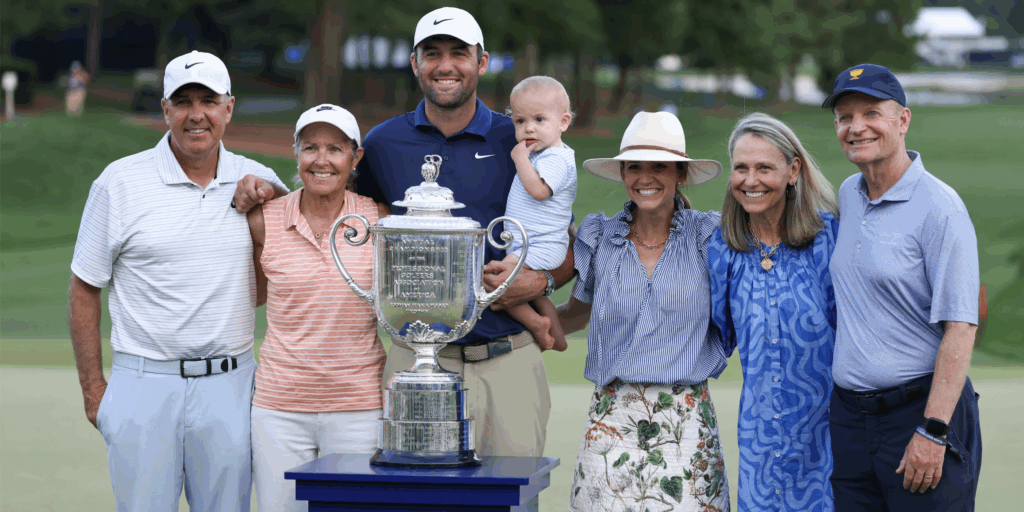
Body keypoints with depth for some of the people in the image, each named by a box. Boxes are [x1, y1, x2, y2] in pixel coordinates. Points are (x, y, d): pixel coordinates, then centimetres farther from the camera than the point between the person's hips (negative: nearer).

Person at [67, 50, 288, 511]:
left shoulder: (259, 183, 6)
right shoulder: (119, 183, -1)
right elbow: (84, 290, 3)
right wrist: (93, 388, 0)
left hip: (230, 385, 2)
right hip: (145, 385, -2)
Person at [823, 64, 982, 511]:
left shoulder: (939, 207, -12)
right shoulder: (848, 195, 11)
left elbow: (960, 328, -16)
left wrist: (933, 431, -21)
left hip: (919, 408, -7)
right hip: (848, 414, 7)